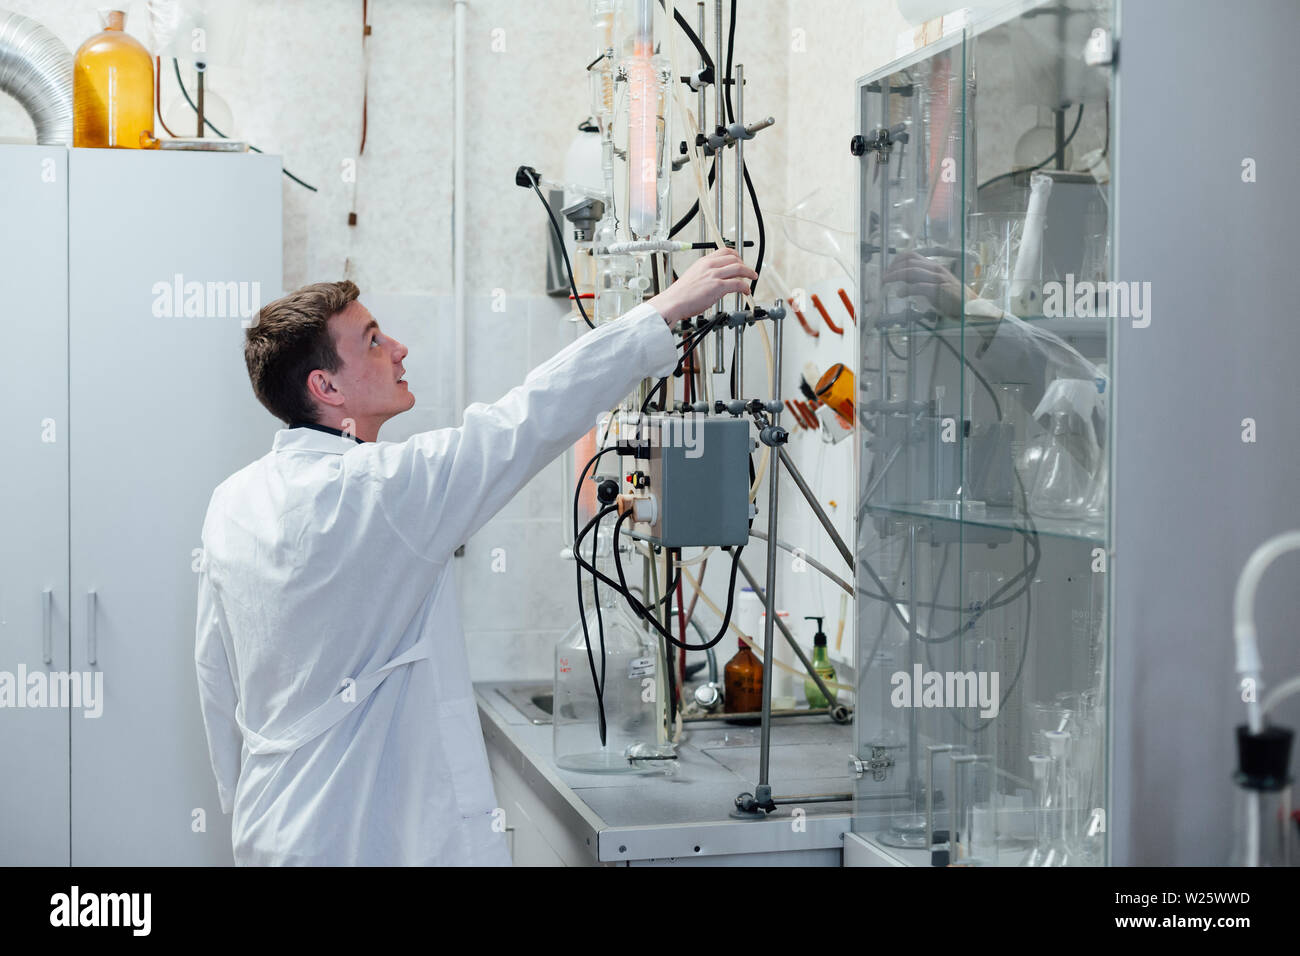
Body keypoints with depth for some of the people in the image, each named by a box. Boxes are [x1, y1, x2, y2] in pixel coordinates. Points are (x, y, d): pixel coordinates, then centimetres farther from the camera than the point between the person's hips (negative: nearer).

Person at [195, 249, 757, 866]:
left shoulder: (231, 503, 3)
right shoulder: (380, 488, -21)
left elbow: (216, 680, 11)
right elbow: (525, 422, -20)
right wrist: (667, 308, -15)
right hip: (370, 838, -8)